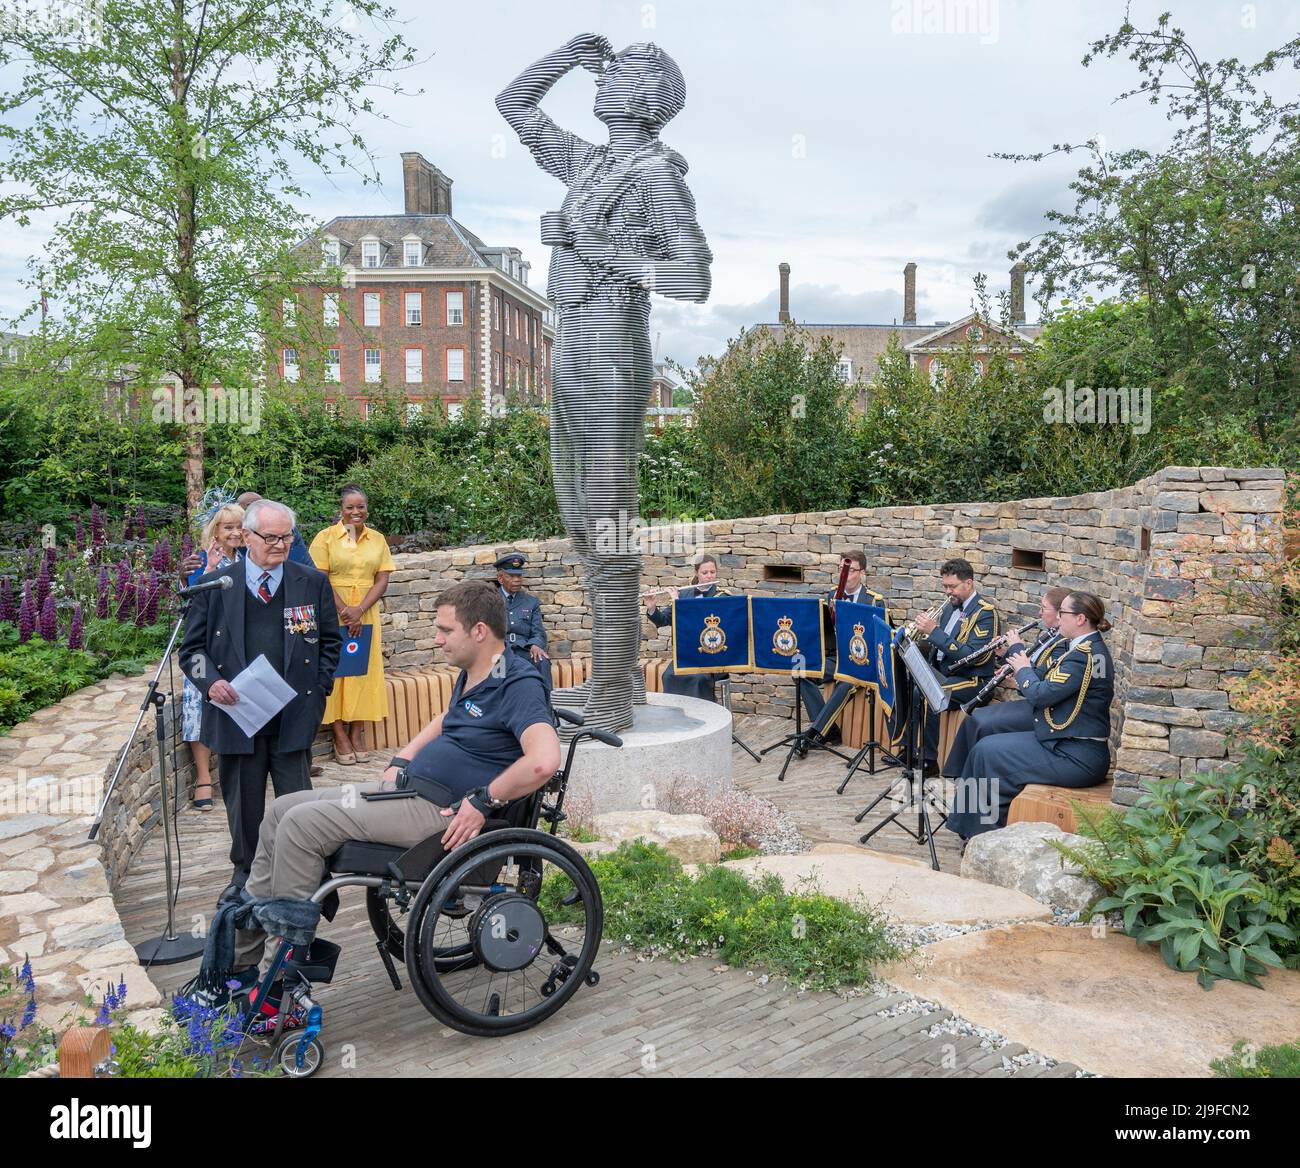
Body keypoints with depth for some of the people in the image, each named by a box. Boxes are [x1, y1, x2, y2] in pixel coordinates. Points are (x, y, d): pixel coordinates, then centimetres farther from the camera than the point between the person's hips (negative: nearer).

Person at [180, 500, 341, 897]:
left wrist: (318, 687, 3)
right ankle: (244, 872, 32)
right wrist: (210, 681, -11)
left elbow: (330, 641, 12)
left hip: (295, 714, 0)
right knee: (243, 802, 13)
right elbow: (192, 648, 7)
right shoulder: (215, 585, 3)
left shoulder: (313, 583, 4)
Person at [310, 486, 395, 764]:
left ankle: (357, 733, 10)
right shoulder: (325, 537, 0)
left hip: (366, 613, 3)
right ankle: (340, 736, 3)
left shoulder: (377, 540, 9)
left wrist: (359, 610, -10)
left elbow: (382, 581, 3)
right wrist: (344, 610, -15)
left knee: (364, 668, 3)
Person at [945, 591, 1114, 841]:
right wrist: (1021, 680, 6)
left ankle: (984, 833, 5)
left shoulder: (1085, 654, -21)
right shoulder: (1087, 648, 12)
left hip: (1076, 758, -10)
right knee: (990, 744, 7)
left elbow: (1041, 695, -22)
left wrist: (1024, 669, -4)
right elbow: (1053, 691, 17)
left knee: (988, 751, -9)